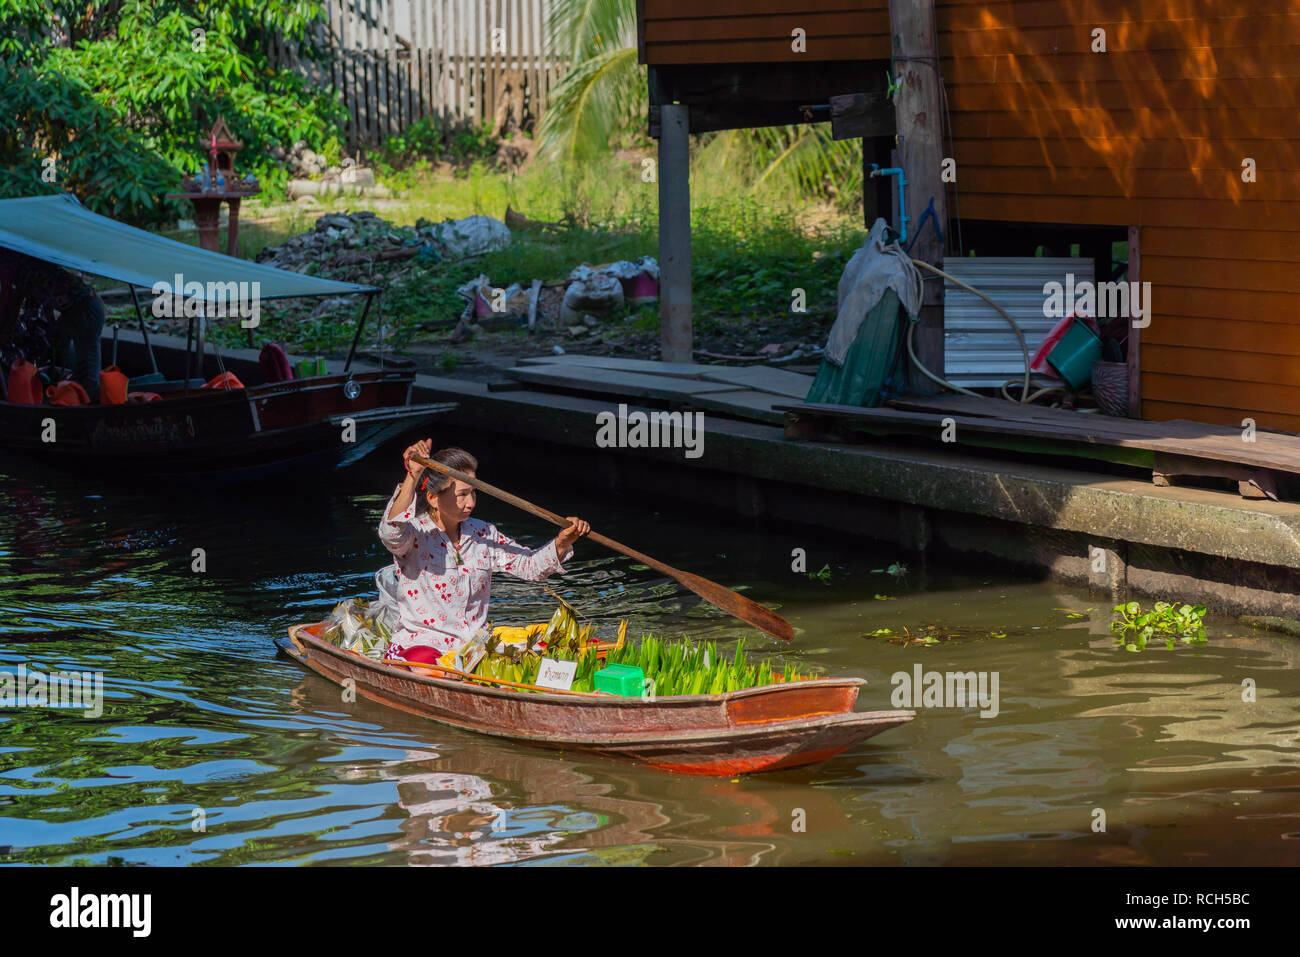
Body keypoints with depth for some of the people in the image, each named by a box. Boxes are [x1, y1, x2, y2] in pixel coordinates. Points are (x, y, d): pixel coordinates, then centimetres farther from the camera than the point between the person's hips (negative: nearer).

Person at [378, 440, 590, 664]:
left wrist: (561, 543, -4)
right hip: (421, 643, -5)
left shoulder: (483, 534, 13)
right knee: (425, 660, -39)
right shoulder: (415, 532, -6)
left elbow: (530, 566, 16)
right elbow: (391, 533, -30)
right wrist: (413, 477, -40)